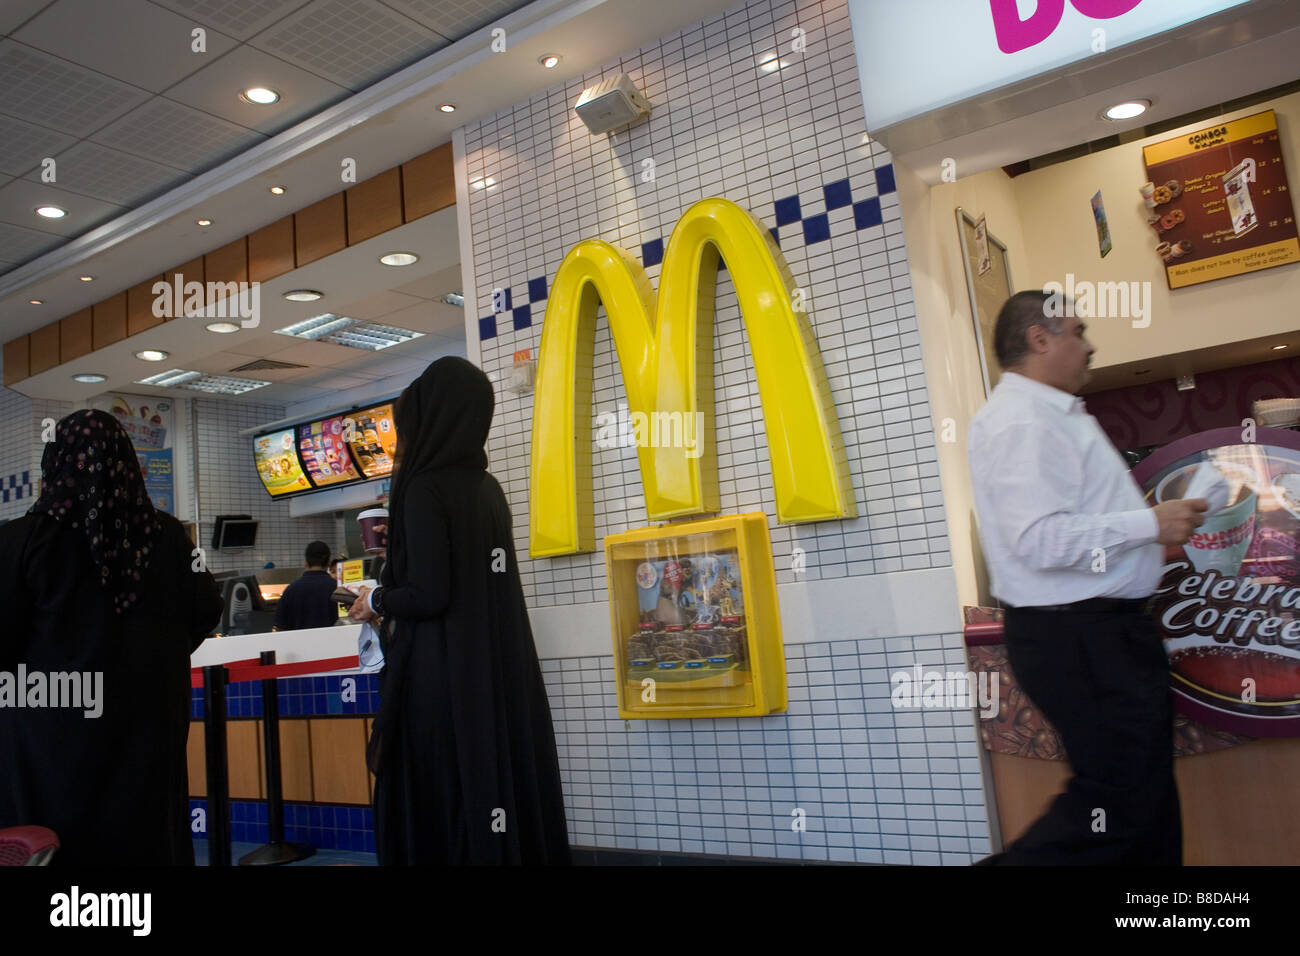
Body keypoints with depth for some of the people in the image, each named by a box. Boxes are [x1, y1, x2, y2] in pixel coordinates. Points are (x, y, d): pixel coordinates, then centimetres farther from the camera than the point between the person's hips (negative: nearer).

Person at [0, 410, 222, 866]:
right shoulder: (166, 534, -5)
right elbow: (205, 613, 3)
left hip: (52, 723, -2)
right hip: (146, 719, 2)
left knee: (48, 845, 12)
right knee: (146, 838, 14)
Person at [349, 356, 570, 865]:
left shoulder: (426, 489, -13)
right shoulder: (488, 487, 9)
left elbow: (428, 595, -19)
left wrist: (376, 600, 0)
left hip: (443, 672, -8)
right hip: (500, 669, 8)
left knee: (437, 802, 2)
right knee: (502, 781, 12)